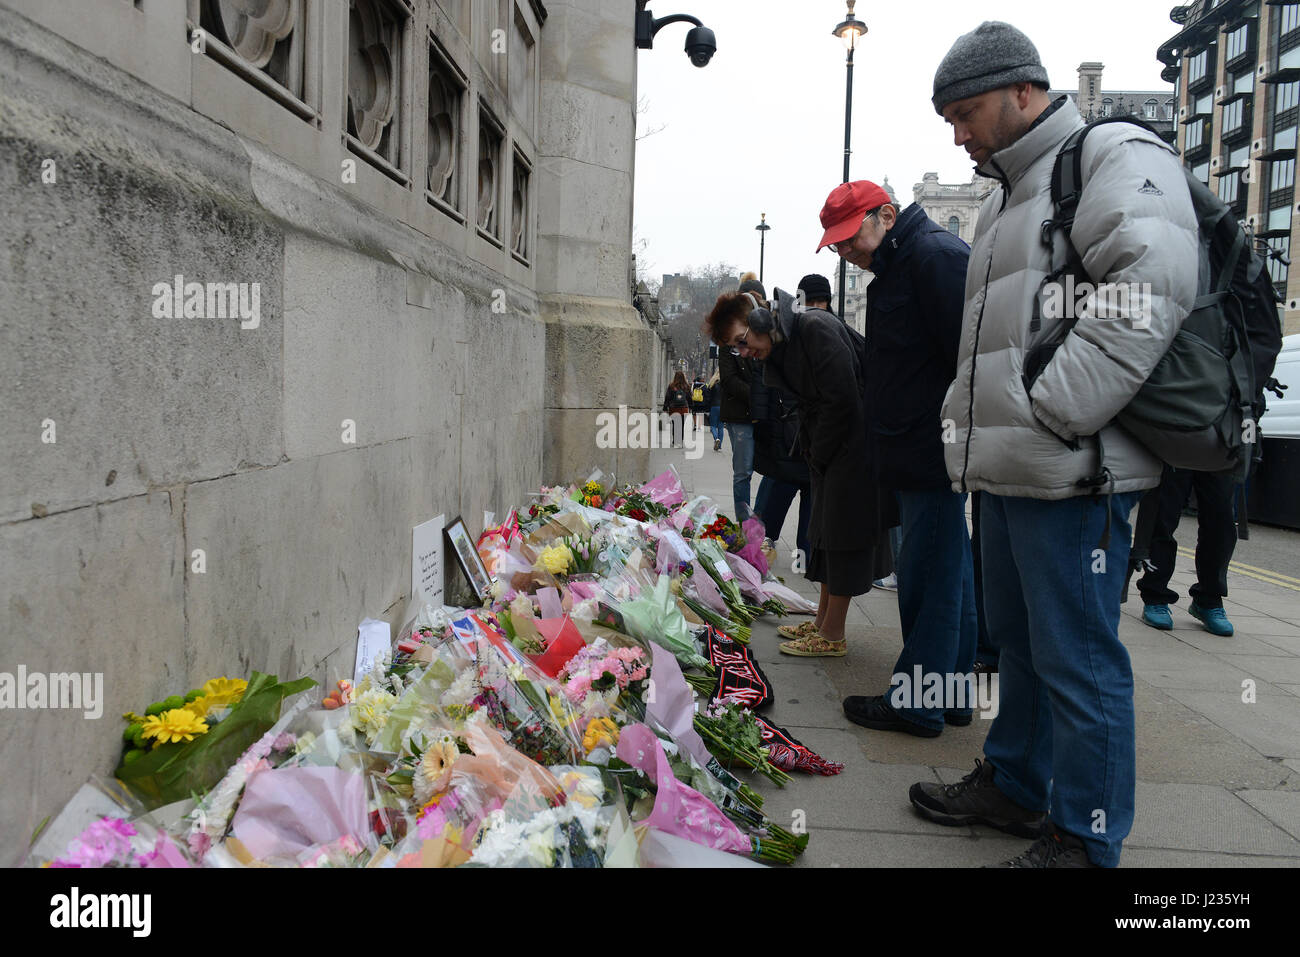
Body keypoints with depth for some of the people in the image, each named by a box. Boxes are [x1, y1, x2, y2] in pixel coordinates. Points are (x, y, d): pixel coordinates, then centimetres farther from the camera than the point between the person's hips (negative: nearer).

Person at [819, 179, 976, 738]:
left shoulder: (936, 256, -12)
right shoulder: (897, 267, 20)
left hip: (935, 455, -10)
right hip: (923, 459, 10)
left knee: (928, 579, -3)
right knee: (949, 573, 15)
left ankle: (915, 705, 7)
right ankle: (952, 696, 25)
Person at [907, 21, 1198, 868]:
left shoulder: (1118, 157, -5)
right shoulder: (1008, 197, 24)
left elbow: (1148, 290, -19)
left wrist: (1047, 412, -22)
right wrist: (972, 421, 17)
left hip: (1070, 475, -10)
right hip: (1007, 471, 10)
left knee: (1076, 659, -2)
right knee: (1018, 637, 19)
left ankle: (1086, 838, 12)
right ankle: (1014, 785, 35)